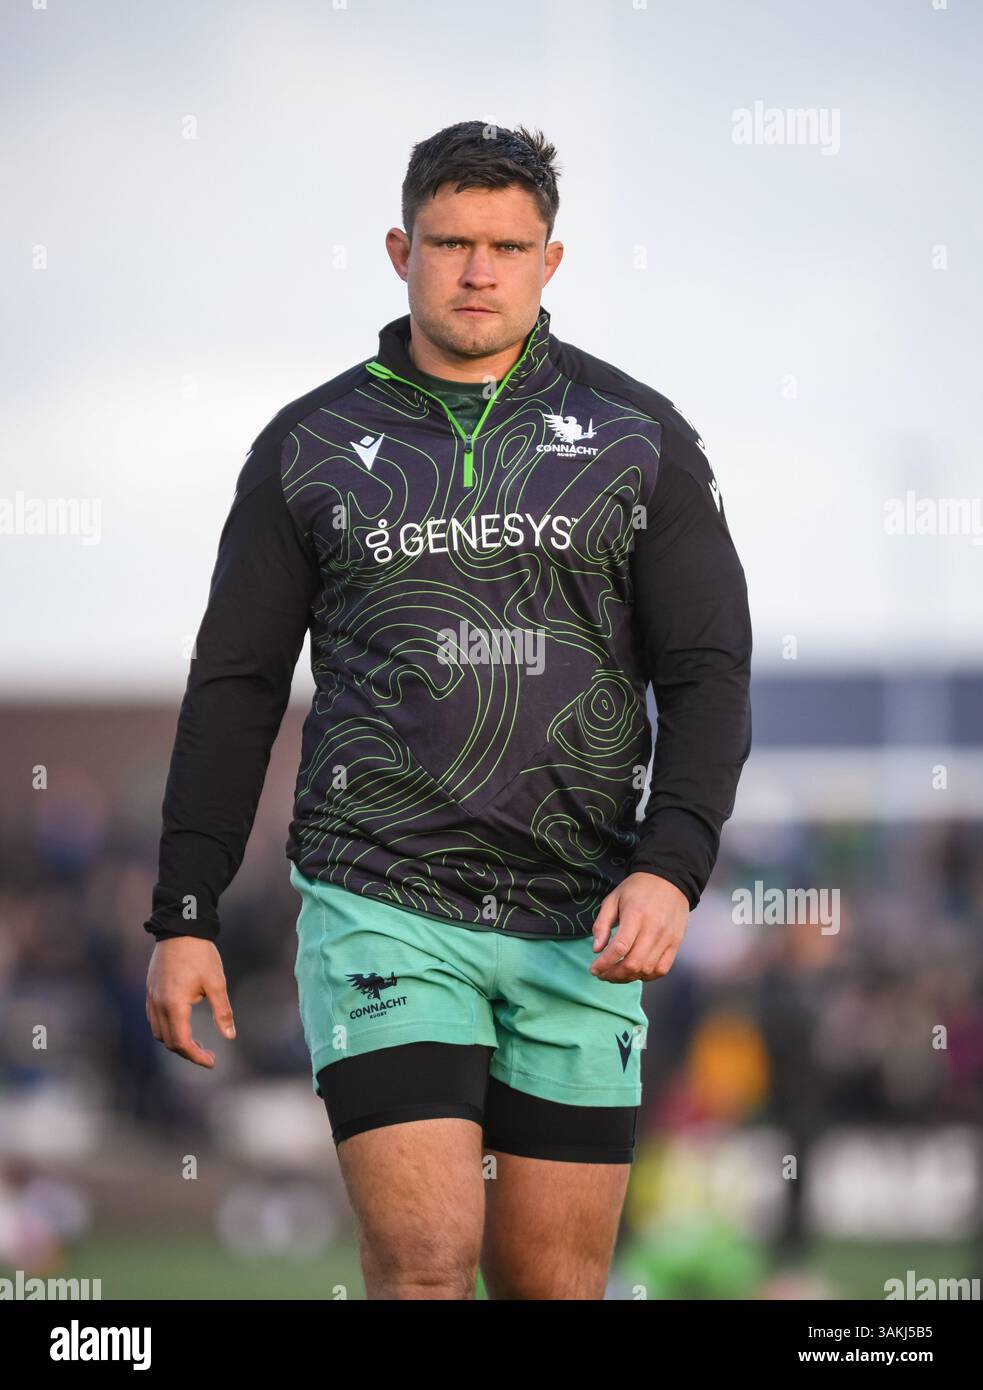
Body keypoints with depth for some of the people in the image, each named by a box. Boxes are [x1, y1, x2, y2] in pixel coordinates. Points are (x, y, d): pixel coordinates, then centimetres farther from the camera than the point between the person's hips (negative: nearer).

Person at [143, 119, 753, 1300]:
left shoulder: (641, 439, 5)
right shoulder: (310, 446, 5)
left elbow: (709, 674, 1)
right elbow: (234, 687, 9)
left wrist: (670, 869, -15)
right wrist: (183, 919, 3)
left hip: (576, 925, 2)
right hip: (380, 904, -2)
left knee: (555, 1282, 5)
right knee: (426, 1259, -16)